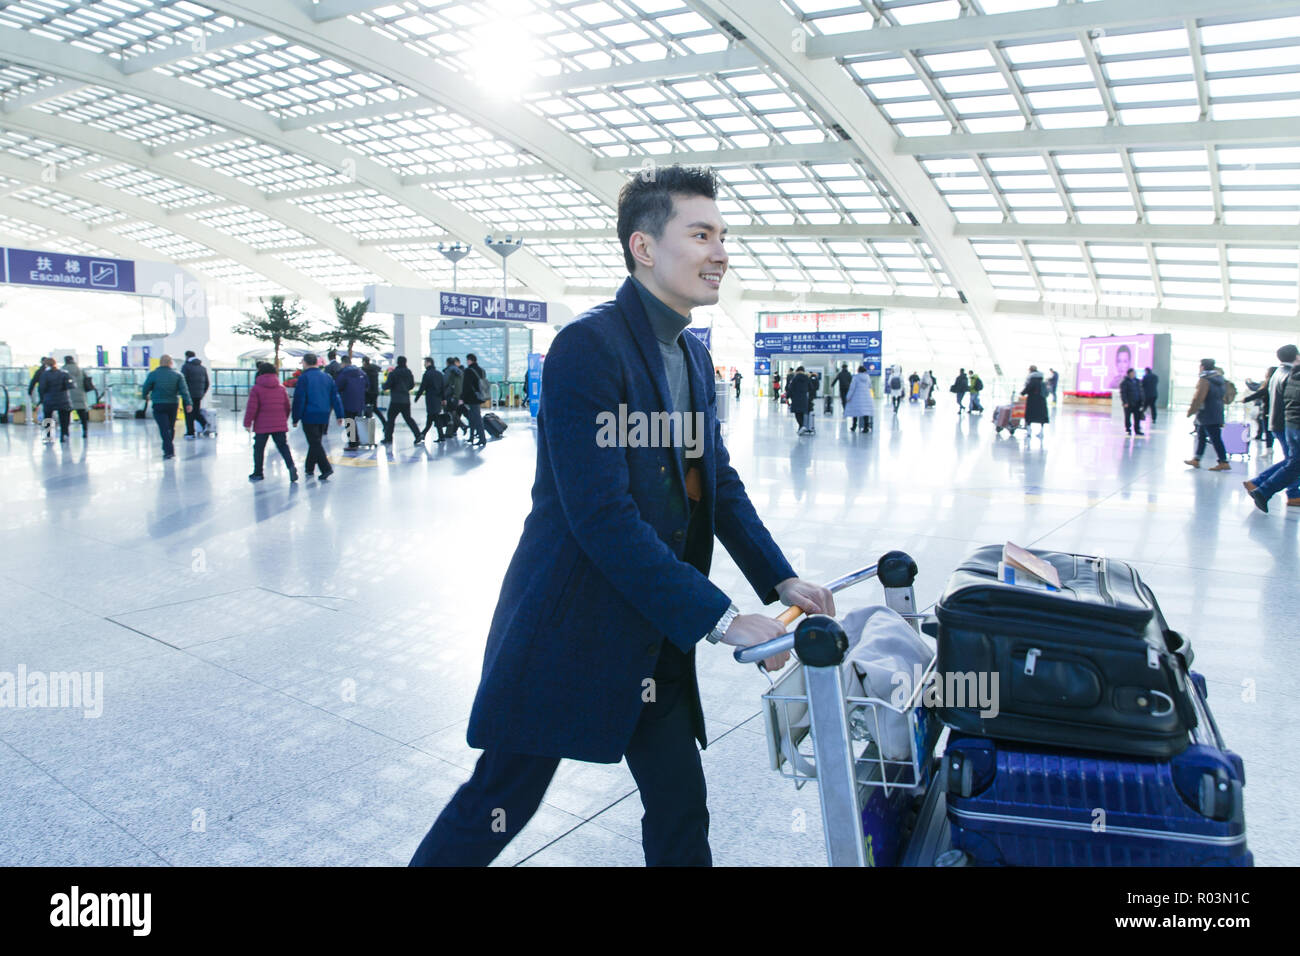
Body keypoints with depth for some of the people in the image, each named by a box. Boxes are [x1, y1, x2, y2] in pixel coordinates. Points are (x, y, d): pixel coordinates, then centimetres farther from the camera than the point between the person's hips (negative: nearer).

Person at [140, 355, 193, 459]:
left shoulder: (153, 374, -2)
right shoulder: (178, 375, 1)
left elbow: (145, 389, 3)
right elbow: (184, 390, -8)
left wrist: (146, 397, 24)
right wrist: (188, 403, -12)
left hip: (159, 405, -2)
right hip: (173, 404, 2)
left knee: (164, 428, -6)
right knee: (171, 427, 16)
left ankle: (169, 451, -17)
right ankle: (168, 448, 26)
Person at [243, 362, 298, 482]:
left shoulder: (256, 388, -5)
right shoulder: (282, 388, 8)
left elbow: (251, 408, -8)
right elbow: (288, 407, 12)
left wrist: (247, 423, -1)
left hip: (262, 425, -3)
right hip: (280, 425, 3)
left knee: (259, 448, 10)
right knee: (283, 446, 6)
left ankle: (257, 473, 17)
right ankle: (291, 466, -17)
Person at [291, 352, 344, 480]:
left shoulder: (304, 378, -8)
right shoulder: (327, 377, 10)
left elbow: (299, 399, -10)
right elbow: (335, 397, 9)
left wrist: (296, 418, -6)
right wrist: (339, 415, 10)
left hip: (309, 416, -6)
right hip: (324, 417, 6)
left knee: (315, 443, -4)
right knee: (316, 442, 18)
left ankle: (326, 469, -17)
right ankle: (309, 468, 29)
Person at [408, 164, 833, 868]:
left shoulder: (694, 357, 10)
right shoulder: (589, 345, -19)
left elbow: (720, 483, 14)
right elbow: (602, 515, -26)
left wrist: (780, 580, 2)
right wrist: (719, 618, -23)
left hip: (655, 637, 8)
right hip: (569, 631, -7)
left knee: (680, 809, 14)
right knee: (500, 803, 9)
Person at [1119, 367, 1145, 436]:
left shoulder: (1137, 382, 12)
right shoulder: (1125, 382, -7)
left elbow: (1140, 392, 17)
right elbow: (1123, 393, -11)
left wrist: (1142, 401, 12)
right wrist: (1125, 402, -18)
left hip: (1137, 403, 5)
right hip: (1128, 404, -5)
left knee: (1137, 417, 4)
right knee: (1127, 417, 4)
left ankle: (1137, 429, 11)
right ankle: (1128, 430, 14)